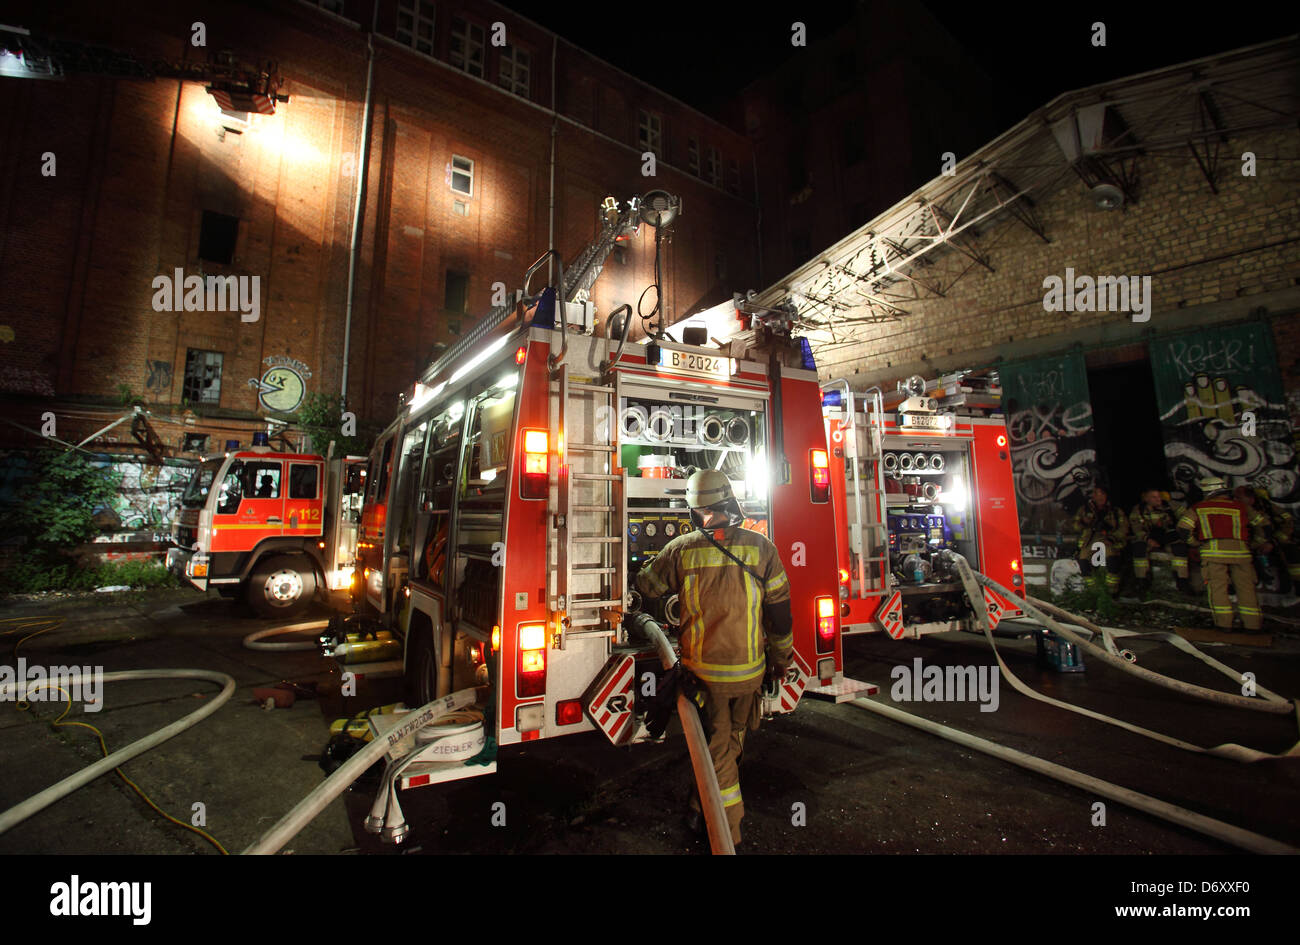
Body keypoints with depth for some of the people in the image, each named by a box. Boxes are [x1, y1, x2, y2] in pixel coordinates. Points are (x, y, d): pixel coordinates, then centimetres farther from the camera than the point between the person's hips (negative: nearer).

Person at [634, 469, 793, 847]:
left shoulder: (682, 549, -13)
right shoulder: (761, 547, -10)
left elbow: (647, 587, 2)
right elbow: (779, 612, -3)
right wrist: (781, 658, 10)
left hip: (704, 670, -2)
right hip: (750, 671, 3)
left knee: (715, 748, 13)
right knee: (733, 740, 25)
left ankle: (725, 828, 25)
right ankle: (708, 803, 47)